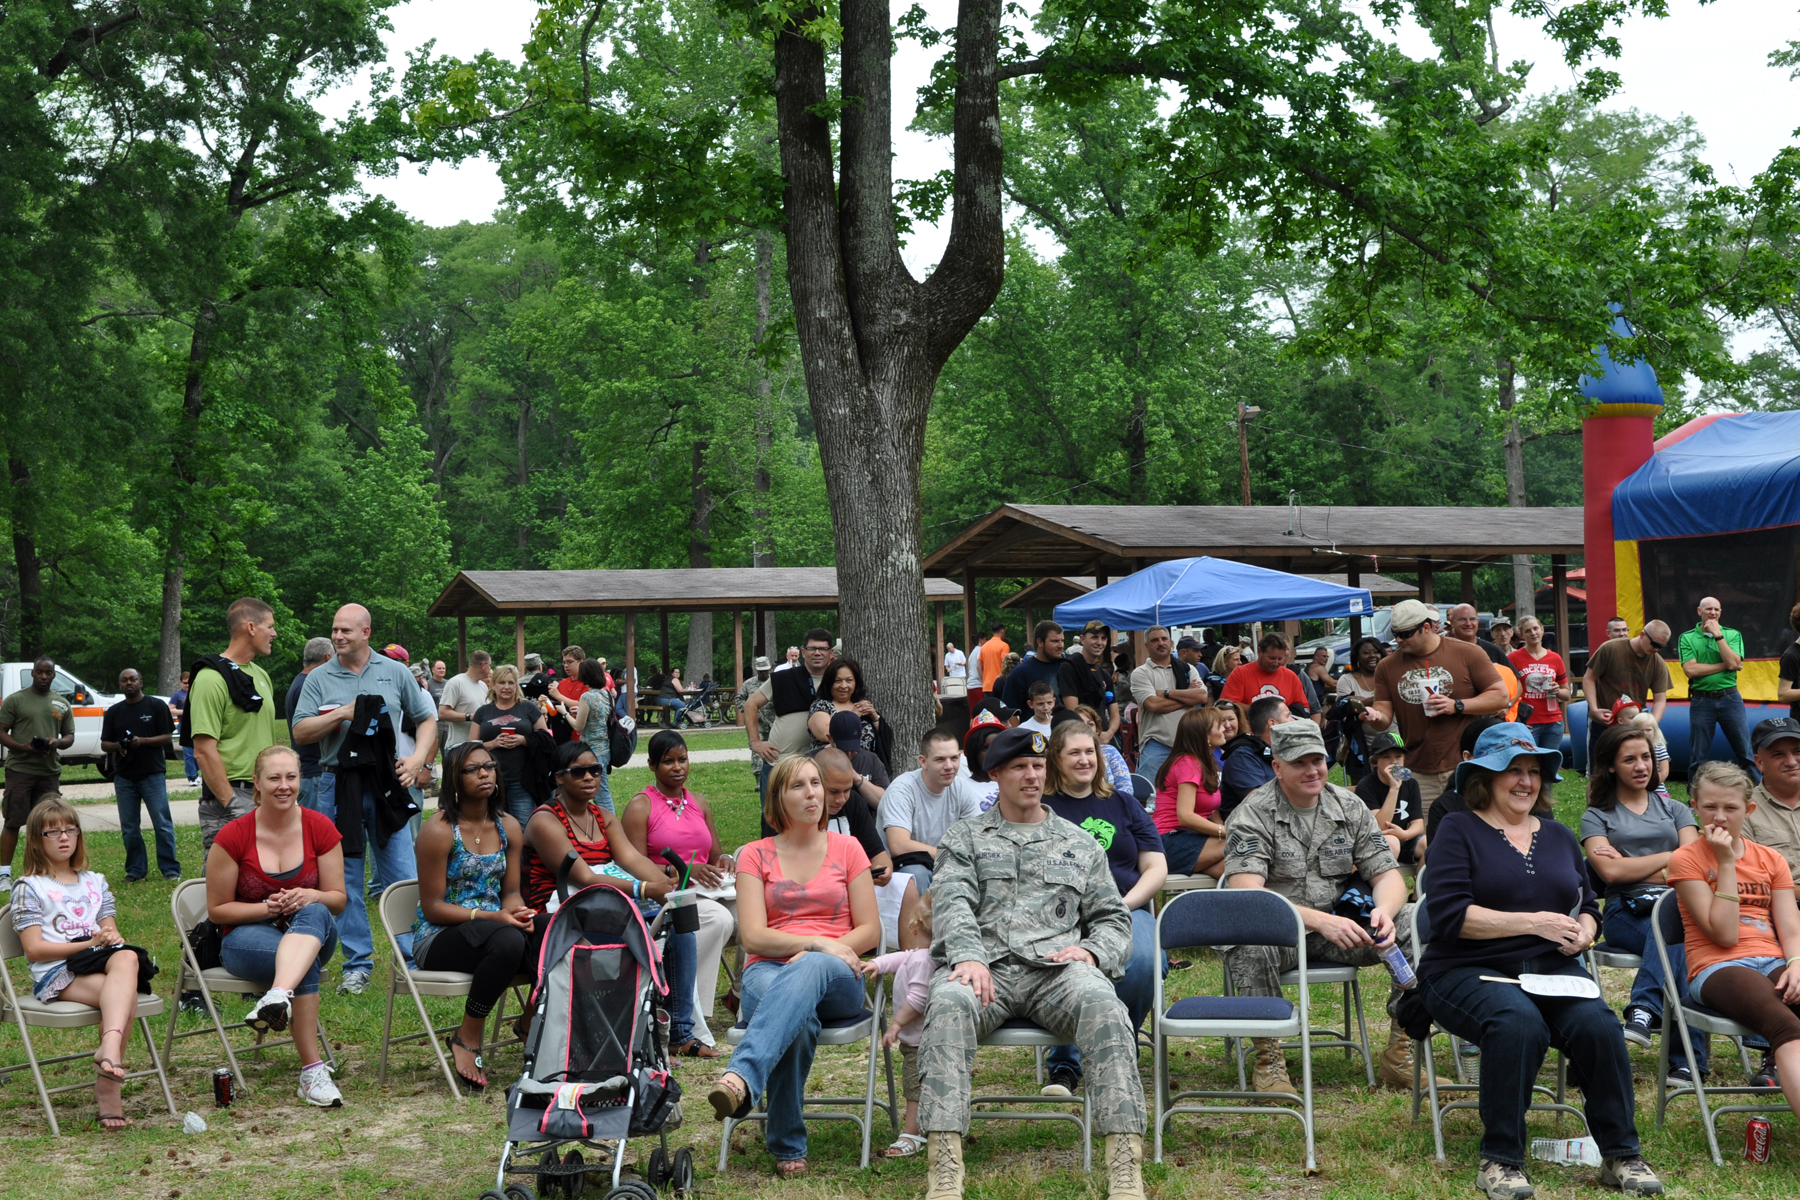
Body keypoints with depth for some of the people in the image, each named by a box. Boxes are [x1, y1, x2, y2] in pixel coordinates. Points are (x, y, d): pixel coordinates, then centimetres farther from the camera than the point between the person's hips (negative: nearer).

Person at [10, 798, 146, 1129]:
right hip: (54, 976, -4)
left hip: (98, 964, 4)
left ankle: (109, 1045, -51)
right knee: (124, 995, -33)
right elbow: (35, 949, -3)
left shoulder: (94, 882, 24)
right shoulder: (29, 888, 7)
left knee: (126, 958, -35)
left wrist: (113, 938, -5)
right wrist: (88, 943, -11)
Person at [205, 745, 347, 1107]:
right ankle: (312, 1072, -38)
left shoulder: (320, 828, -1)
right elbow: (217, 910, 0)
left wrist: (310, 897, -19)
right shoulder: (233, 837, -7)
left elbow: (338, 898, 3)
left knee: (315, 914, -37)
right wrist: (266, 908, -17)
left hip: (312, 932, 2)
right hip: (246, 937, -2)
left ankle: (278, 997, -61)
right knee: (307, 964, -36)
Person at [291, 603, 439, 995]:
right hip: (338, 785, 0)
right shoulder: (320, 678, 5)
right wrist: (342, 714, -12)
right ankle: (357, 965, 14)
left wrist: (417, 759, -3)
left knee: (403, 877, -2)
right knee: (346, 881, 5)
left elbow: (426, 718, 12)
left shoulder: (395, 673, 7)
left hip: (387, 783, 0)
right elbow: (299, 732, 0)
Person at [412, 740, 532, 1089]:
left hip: (492, 929, 5)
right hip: (437, 939, -5)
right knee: (508, 941, -37)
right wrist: (491, 917, -21)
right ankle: (467, 1040, -18)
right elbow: (433, 907, -10)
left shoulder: (508, 828, 10)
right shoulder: (438, 831, -9)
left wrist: (515, 909, -13)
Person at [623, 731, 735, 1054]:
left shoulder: (699, 803, 21)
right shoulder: (640, 807, 1)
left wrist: (725, 861, -2)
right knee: (718, 918, -35)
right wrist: (682, 870, -21)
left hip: (703, 893, 5)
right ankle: (689, 1025, -28)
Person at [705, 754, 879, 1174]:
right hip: (769, 972, 0)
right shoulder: (755, 855, 12)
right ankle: (787, 1146, -34)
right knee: (797, 1017, -39)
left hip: (837, 978, 0)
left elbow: (870, 931, 9)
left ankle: (741, 1077, -61)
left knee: (809, 970, -40)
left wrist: (818, 955, -9)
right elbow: (753, 936, 0)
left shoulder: (846, 849, 14)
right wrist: (817, 941, -15)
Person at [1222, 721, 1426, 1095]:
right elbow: (1245, 893, -20)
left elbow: (1387, 874, 7)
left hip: (1341, 926, 4)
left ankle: (1401, 1056, -10)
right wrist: (1320, 920, -31)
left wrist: (1384, 910, -19)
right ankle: (1268, 1060, -21)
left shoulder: (1350, 807, 9)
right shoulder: (1252, 814, -7)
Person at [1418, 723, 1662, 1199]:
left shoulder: (1559, 837, 21)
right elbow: (1449, 915, -11)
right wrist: (1534, 922, -14)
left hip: (1553, 971, 5)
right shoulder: (1459, 831, 2)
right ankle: (1499, 1160, -24)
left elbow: (1588, 908, 25)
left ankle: (1621, 1156, -12)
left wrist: (1583, 930, 0)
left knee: (1598, 1023, -27)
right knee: (1519, 1022, -36)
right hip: (1469, 972, -4)